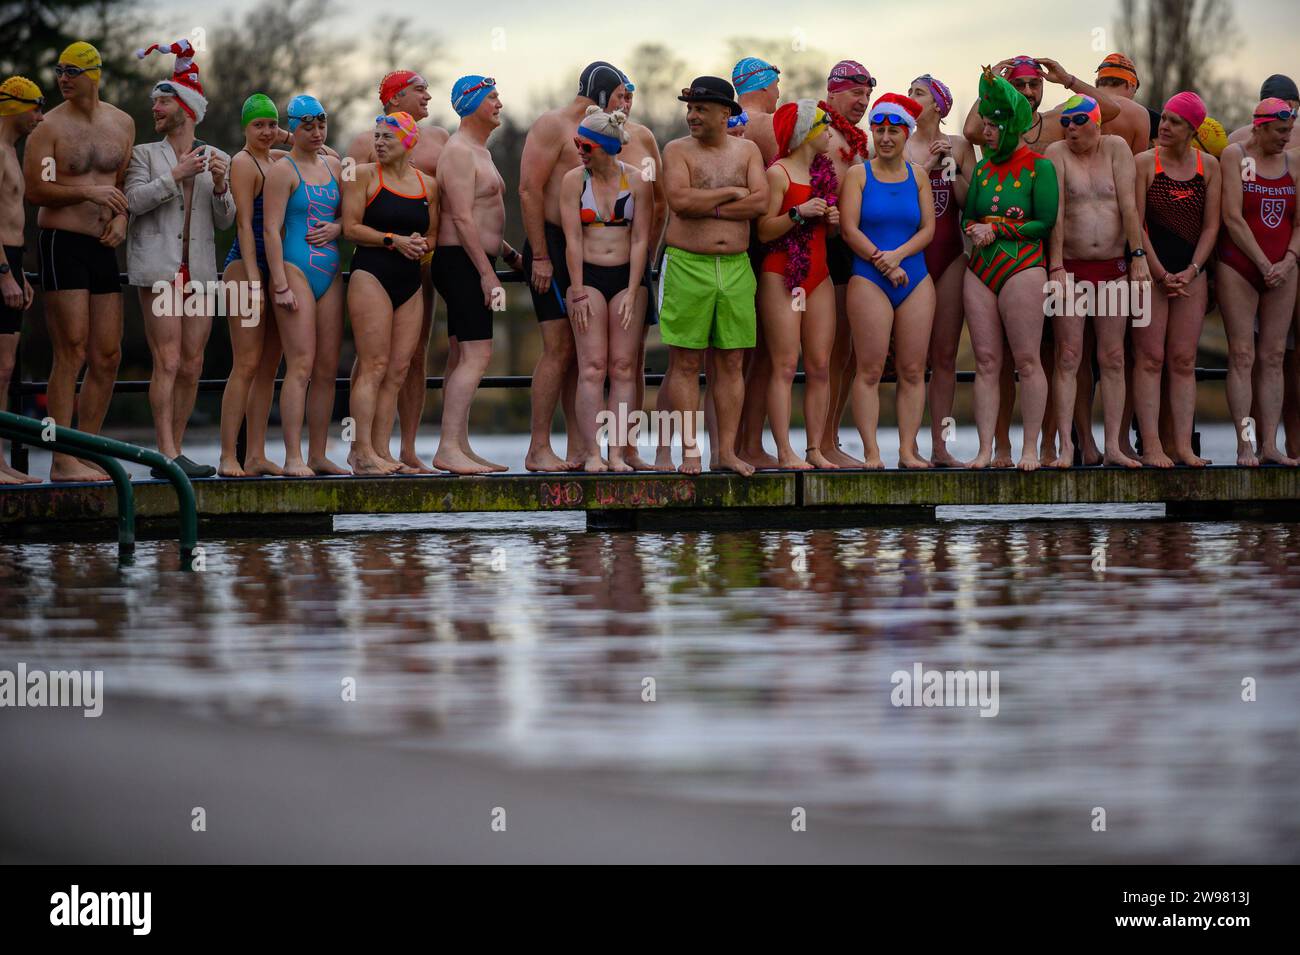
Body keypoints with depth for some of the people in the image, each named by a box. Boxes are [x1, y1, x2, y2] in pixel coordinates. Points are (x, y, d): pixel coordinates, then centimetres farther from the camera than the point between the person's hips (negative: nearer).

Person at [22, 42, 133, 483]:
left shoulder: (122, 123, 11)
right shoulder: (49, 126, -5)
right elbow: (34, 190, -11)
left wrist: (121, 218, 0)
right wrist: (89, 192, -20)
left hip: (103, 247, 6)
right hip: (62, 243, -6)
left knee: (108, 356, 6)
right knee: (71, 353, -10)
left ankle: (85, 454, 14)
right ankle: (62, 462, -8)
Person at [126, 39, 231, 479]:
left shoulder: (218, 158, 14)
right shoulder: (145, 154, 8)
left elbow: (225, 220, 9)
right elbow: (134, 200, -7)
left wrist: (220, 186, -9)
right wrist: (177, 175, -12)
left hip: (200, 269, 3)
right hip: (159, 266, -3)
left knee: (192, 366, 2)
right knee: (167, 362, -11)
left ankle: (172, 453, 7)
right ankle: (168, 455, -14)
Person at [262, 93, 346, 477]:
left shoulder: (334, 167, 16)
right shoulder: (283, 170, -4)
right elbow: (271, 229, -10)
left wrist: (336, 228, 0)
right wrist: (280, 284, -17)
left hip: (331, 272, 7)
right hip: (296, 269, -7)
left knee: (327, 369, 5)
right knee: (301, 364, -13)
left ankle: (318, 456, 9)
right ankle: (293, 457, -14)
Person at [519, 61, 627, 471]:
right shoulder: (552, 125, -7)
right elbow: (529, 190, -15)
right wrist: (540, 256, -19)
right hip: (552, 247, -9)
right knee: (559, 348, -12)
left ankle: (578, 449, 7)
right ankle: (539, 450, -10)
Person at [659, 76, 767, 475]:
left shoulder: (747, 151, 11)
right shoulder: (677, 150, 3)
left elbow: (760, 202, -4)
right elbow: (679, 199, -14)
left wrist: (707, 206, -10)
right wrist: (732, 193, -6)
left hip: (736, 267, 3)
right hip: (687, 264, -3)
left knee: (731, 362, 4)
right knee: (686, 363, -3)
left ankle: (727, 451, 9)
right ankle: (689, 452, -1)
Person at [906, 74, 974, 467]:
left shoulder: (959, 146, 8)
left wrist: (951, 165, -7)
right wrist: (925, 166, -11)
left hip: (949, 256, 2)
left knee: (945, 355, 3)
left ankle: (940, 445, 8)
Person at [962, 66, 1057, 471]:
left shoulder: (1038, 166, -2)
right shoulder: (983, 168, 16)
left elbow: (1046, 222, -7)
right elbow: (967, 217, 20)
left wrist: (996, 230, -8)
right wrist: (975, 231, -3)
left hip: (1022, 267, -6)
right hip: (980, 270, 6)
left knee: (1027, 361, -5)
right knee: (986, 361, 2)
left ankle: (1030, 447, -1)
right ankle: (985, 449, 1)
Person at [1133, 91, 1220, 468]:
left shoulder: (1208, 166, 6)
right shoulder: (1144, 163, -3)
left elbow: (1211, 224, 5)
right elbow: (1136, 223, -6)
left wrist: (1191, 270, -6)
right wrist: (1160, 273, -10)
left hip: (1191, 273, 3)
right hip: (1150, 271, -3)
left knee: (1184, 361, 2)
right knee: (1150, 358, -6)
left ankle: (1183, 445, 2)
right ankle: (1151, 446, -8)